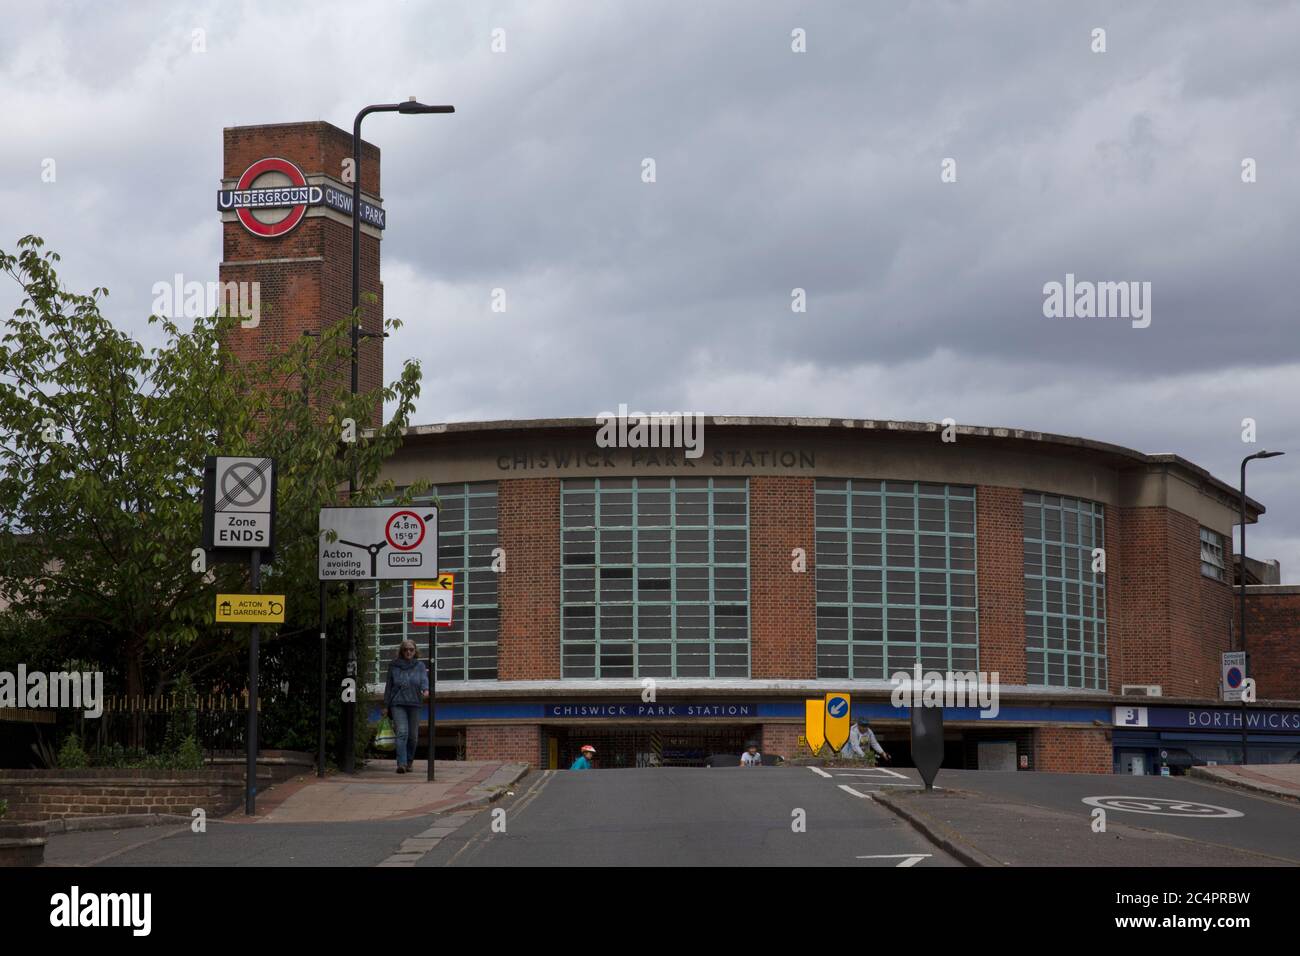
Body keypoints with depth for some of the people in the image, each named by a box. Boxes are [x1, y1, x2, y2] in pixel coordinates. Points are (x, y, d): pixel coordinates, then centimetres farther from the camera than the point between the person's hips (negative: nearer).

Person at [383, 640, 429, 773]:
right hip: (397, 704, -2)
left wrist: (426, 690, -30)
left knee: (413, 736, 7)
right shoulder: (394, 666, 8)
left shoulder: (420, 666, 9)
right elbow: (389, 686, 12)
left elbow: (424, 679, -8)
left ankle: (408, 763, 22)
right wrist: (386, 706, 10)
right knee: (402, 733, -15)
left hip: (414, 704, 2)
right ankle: (401, 764, -22)